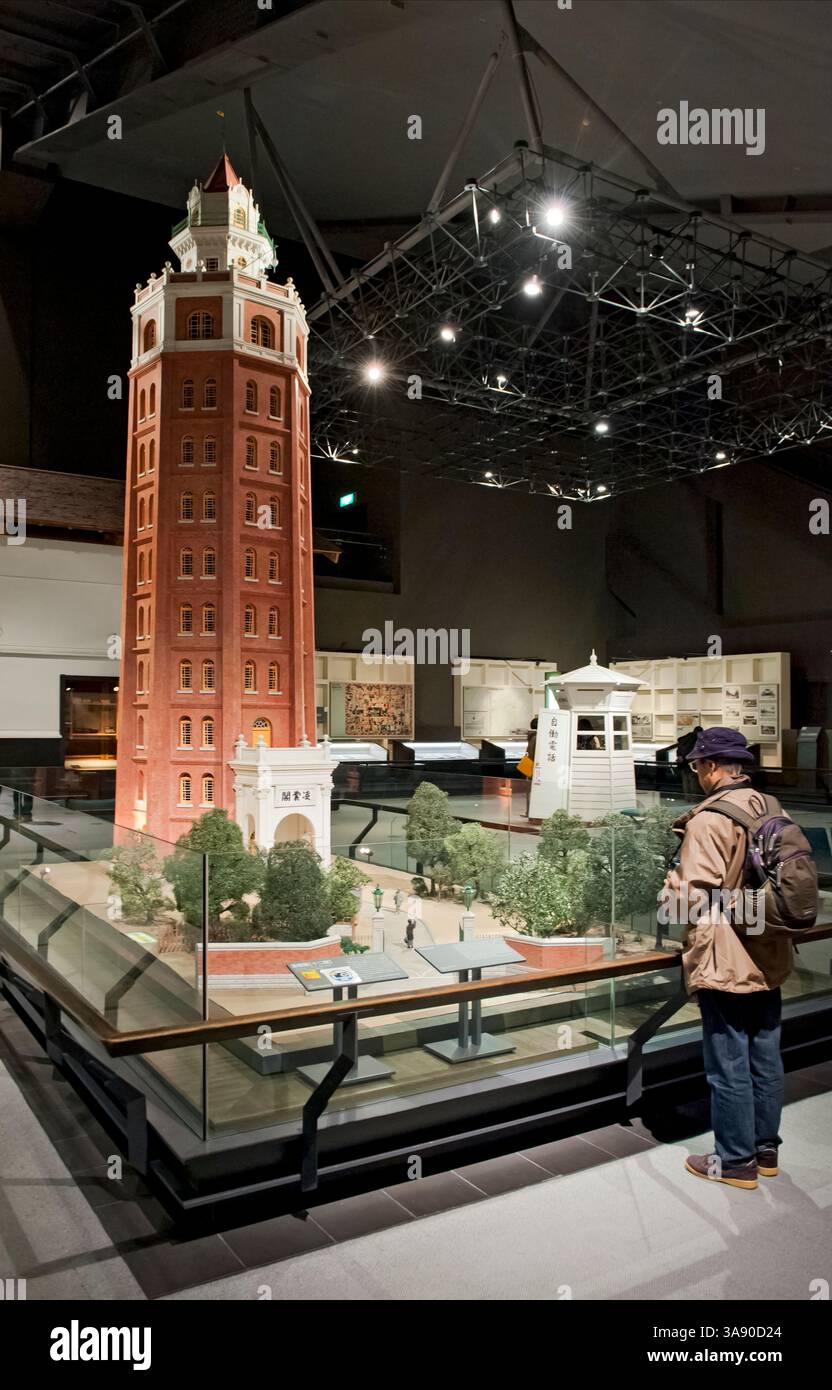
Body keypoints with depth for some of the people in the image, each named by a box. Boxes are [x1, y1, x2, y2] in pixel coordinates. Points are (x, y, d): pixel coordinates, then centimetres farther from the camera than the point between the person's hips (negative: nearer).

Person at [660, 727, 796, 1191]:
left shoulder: (709, 819, -20)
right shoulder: (774, 812, 4)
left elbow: (695, 896, -23)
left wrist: (672, 885, -3)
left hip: (725, 963, -8)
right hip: (770, 960, 8)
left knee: (729, 1067, 5)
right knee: (766, 1059, 19)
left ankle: (736, 1161, 18)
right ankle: (766, 1149, 33)